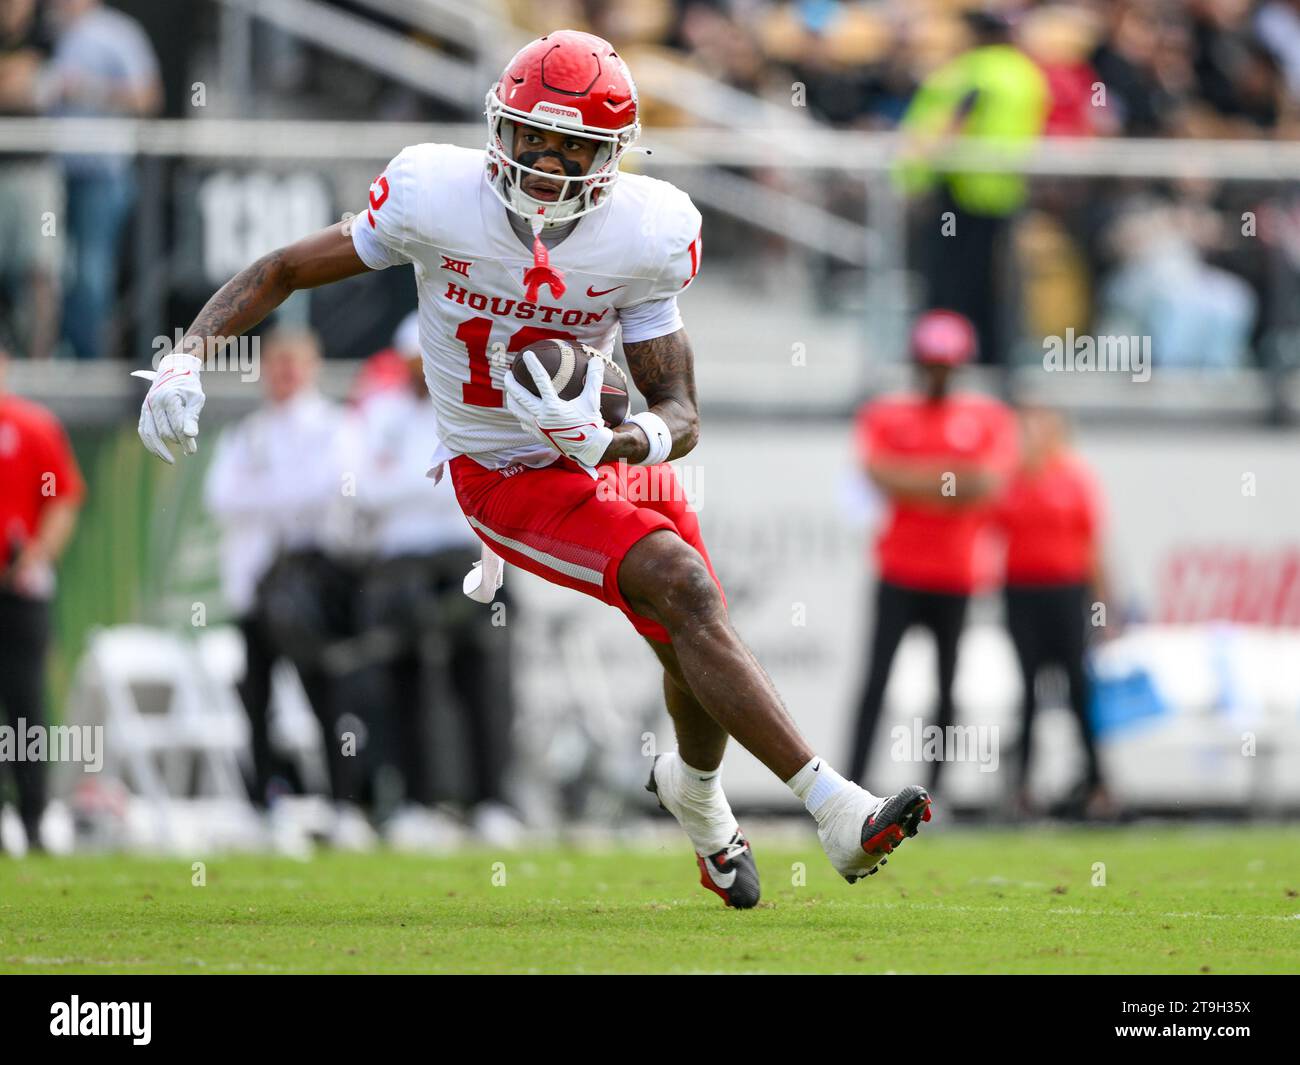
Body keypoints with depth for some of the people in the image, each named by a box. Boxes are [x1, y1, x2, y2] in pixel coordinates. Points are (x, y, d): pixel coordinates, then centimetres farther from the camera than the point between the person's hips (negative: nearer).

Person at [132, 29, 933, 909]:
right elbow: (285, 272, -7)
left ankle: (694, 788, 45)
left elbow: (680, 415, -13)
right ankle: (837, 812, -22)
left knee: (693, 653, 7)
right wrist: (186, 358, -19)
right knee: (685, 590, -23)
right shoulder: (436, 198, -21)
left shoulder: (646, 236, -16)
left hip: (609, 455, 4)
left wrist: (610, 440, -35)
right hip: (509, 480, -4)